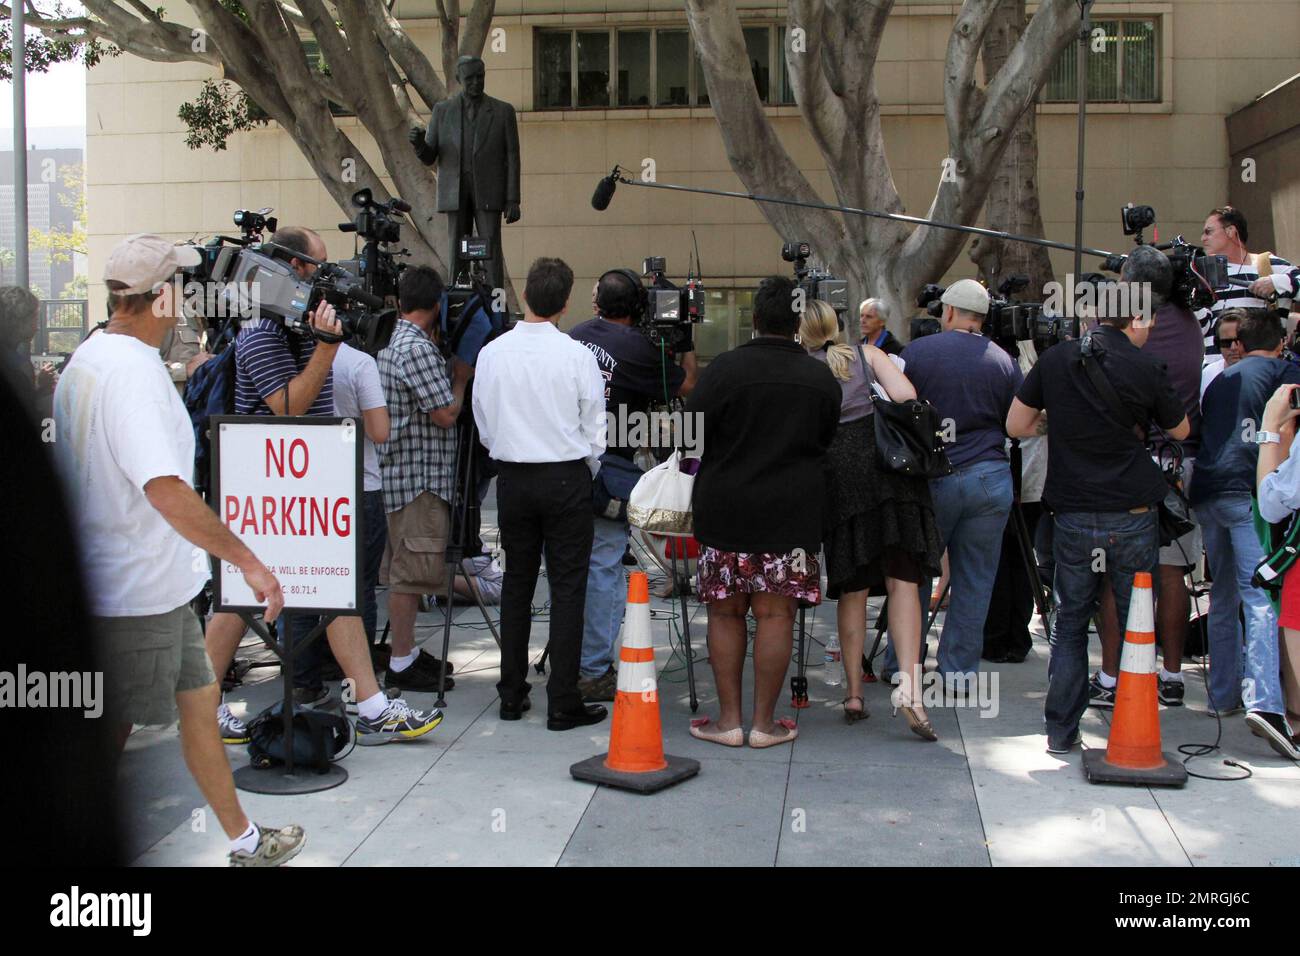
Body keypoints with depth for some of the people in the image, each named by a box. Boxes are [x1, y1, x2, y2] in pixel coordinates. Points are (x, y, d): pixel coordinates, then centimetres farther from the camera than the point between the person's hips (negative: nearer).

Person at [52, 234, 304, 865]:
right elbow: (166, 489, -33)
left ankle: (244, 841, 30)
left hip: (155, 583, 10)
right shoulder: (134, 369, -23)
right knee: (109, 732, 2)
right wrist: (249, 561, -29)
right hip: (137, 592, -10)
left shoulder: (85, 359, 9)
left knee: (198, 696, 18)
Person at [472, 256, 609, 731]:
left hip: (511, 477, 3)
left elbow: (483, 425, 7)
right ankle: (563, 703, 2)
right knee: (567, 588, 1)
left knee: (516, 583, 13)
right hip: (566, 477, -3)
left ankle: (512, 695, 19)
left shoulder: (492, 353, -1)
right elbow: (595, 428, -3)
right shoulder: (577, 355, -10)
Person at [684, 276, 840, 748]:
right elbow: (828, 444, 13)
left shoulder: (724, 368, -8)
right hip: (792, 512, 2)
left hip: (724, 509, -1)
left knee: (725, 612, 8)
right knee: (775, 614, 5)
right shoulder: (822, 378, 3)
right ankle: (764, 722, 11)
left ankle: (728, 718, 13)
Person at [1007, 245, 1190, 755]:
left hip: (1072, 517, 2)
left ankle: (1061, 730, 13)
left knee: (1070, 623, 11)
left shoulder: (1055, 359, 0)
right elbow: (1180, 431, 8)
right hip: (1133, 518, -2)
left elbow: (1016, 425, 6)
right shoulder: (1146, 370, -7)